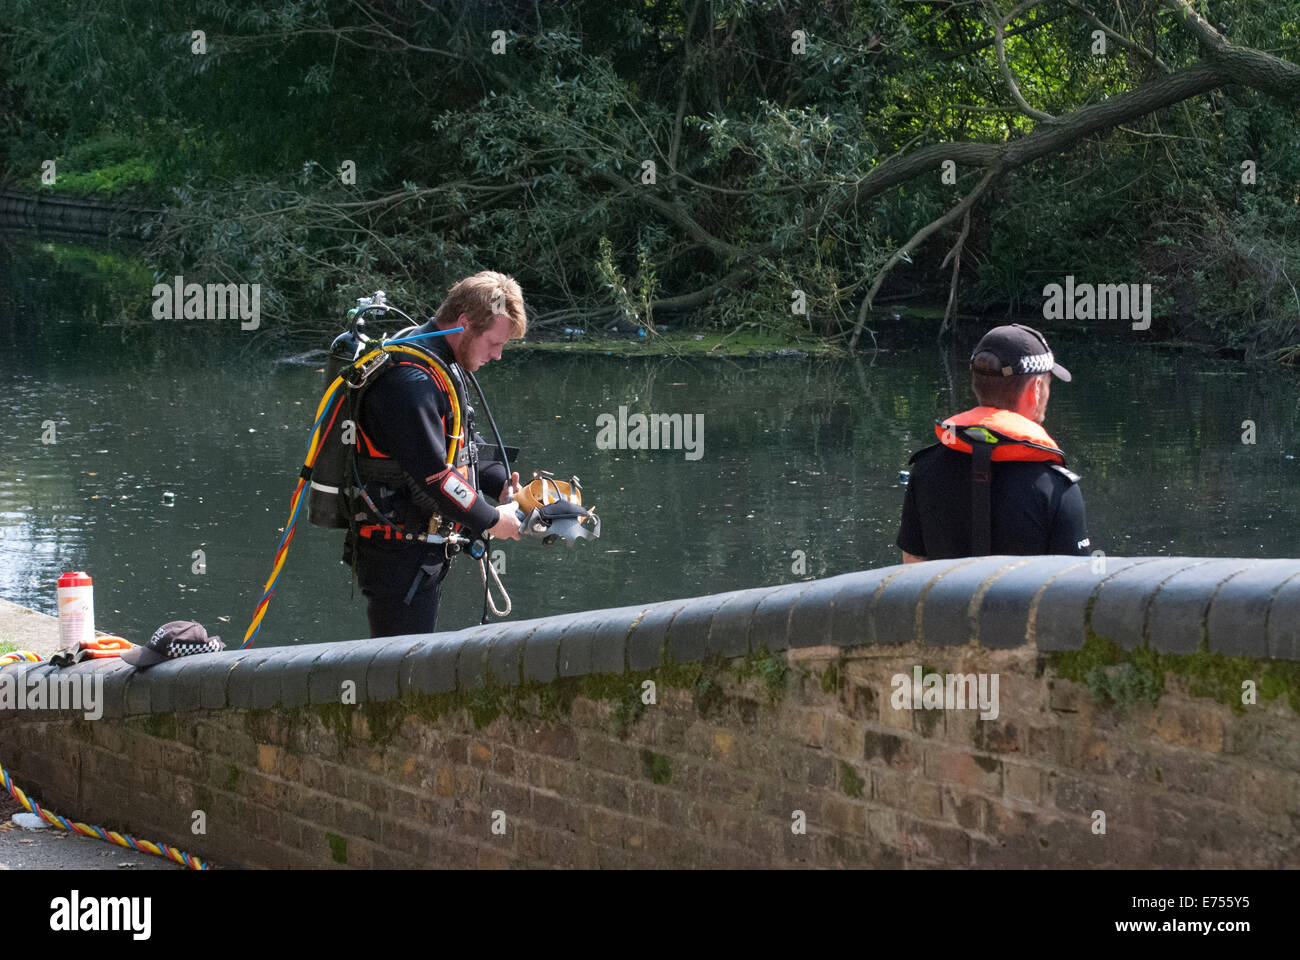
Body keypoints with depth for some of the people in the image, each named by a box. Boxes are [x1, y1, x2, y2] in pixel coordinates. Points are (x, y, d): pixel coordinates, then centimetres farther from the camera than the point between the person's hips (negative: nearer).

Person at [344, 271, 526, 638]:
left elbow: (465, 442, 24)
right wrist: (490, 519, -15)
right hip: (398, 553, -11)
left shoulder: (445, 368, 12)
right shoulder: (411, 379, -23)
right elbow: (432, 473, -26)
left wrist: (501, 483, 6)